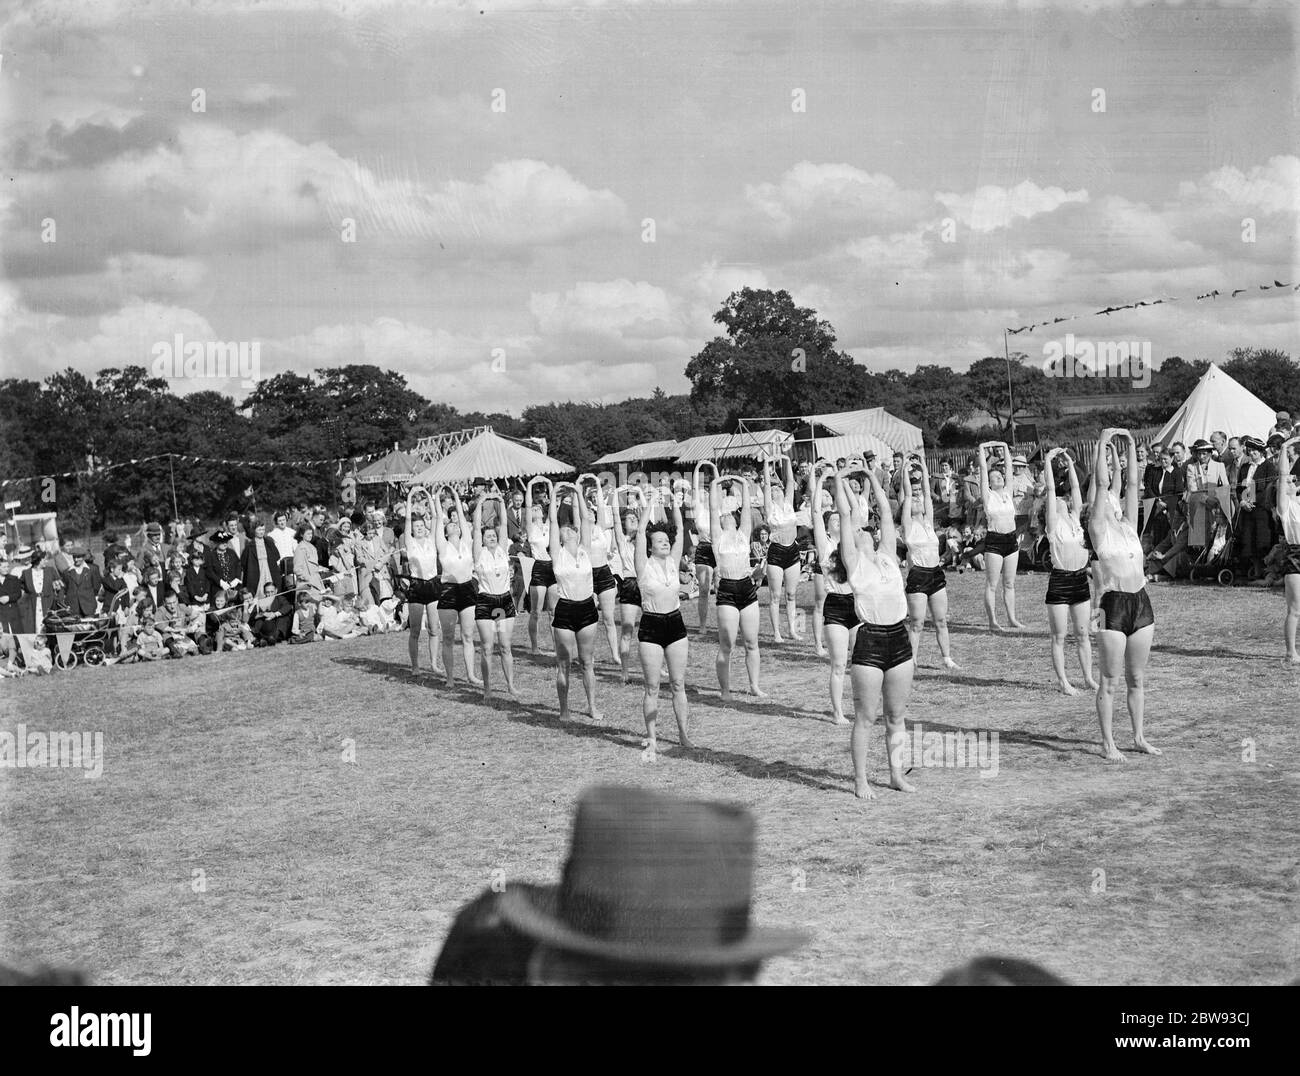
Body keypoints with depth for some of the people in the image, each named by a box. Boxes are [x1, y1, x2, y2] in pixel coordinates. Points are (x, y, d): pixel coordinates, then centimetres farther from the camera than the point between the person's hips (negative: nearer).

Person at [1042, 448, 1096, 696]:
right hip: (1060, 580, -6)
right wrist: (1048, 461, -11)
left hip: (1080, 580, 6)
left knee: (1083, 634, 10)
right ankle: (1063, 681, 6)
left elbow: (1075, 487, 9)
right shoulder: (1054, 522, -4)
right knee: (1059, 636, 1)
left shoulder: (1074, 518, 10)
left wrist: (1070, 463, 11)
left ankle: (1088, 678, 16)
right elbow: (1051, 490, -11)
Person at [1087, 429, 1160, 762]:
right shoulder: (1099, 528, -2)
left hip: (1141, 603, 6)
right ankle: (1107, 743, 6)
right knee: (1110, 680, 0)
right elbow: (1101, 484, -9)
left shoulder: (1129, 524, 12)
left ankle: (1139, 736, 21)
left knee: (1137, 678, 12)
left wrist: (1130, 444, 6)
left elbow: (1132, 483, 8)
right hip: (1114, 605, -6)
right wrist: (1103, 444, -6)